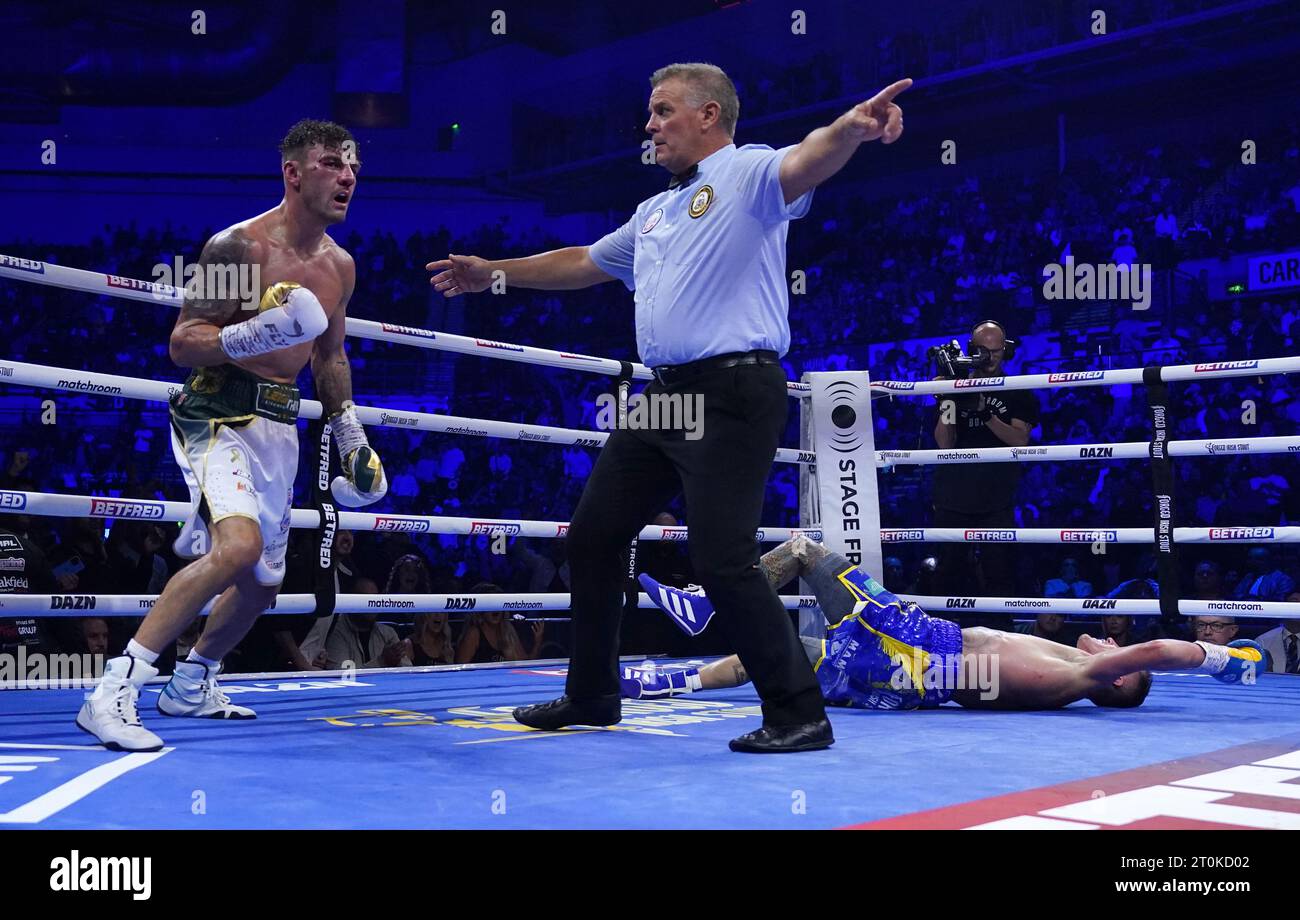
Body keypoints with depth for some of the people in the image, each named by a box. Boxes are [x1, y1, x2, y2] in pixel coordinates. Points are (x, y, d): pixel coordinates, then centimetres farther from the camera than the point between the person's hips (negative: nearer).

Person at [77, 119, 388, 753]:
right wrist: (255, 333, -28)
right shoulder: (238, 245, -12)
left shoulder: (340, 266, 11)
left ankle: (190, 685, 38)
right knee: (238, 545, -31)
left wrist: (353, 442, 20)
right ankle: (116, 687, -24)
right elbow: (181, 344, -11)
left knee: (264, 581, 14)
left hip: (281, 426, 8)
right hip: (220, 413, -8)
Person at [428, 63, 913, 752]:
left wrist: (849, 128, -48)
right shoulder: (655, 211, 22)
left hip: (731, 394, -9)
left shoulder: (746, 174, -4)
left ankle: (798, 714, -1)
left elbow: (805, 163, -26)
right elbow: (582, 263, 35)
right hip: (662, 396, 9)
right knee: (591, 539, 13)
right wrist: (493, 272, 40)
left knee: (723, 562, -15)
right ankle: (591, 695, 29)